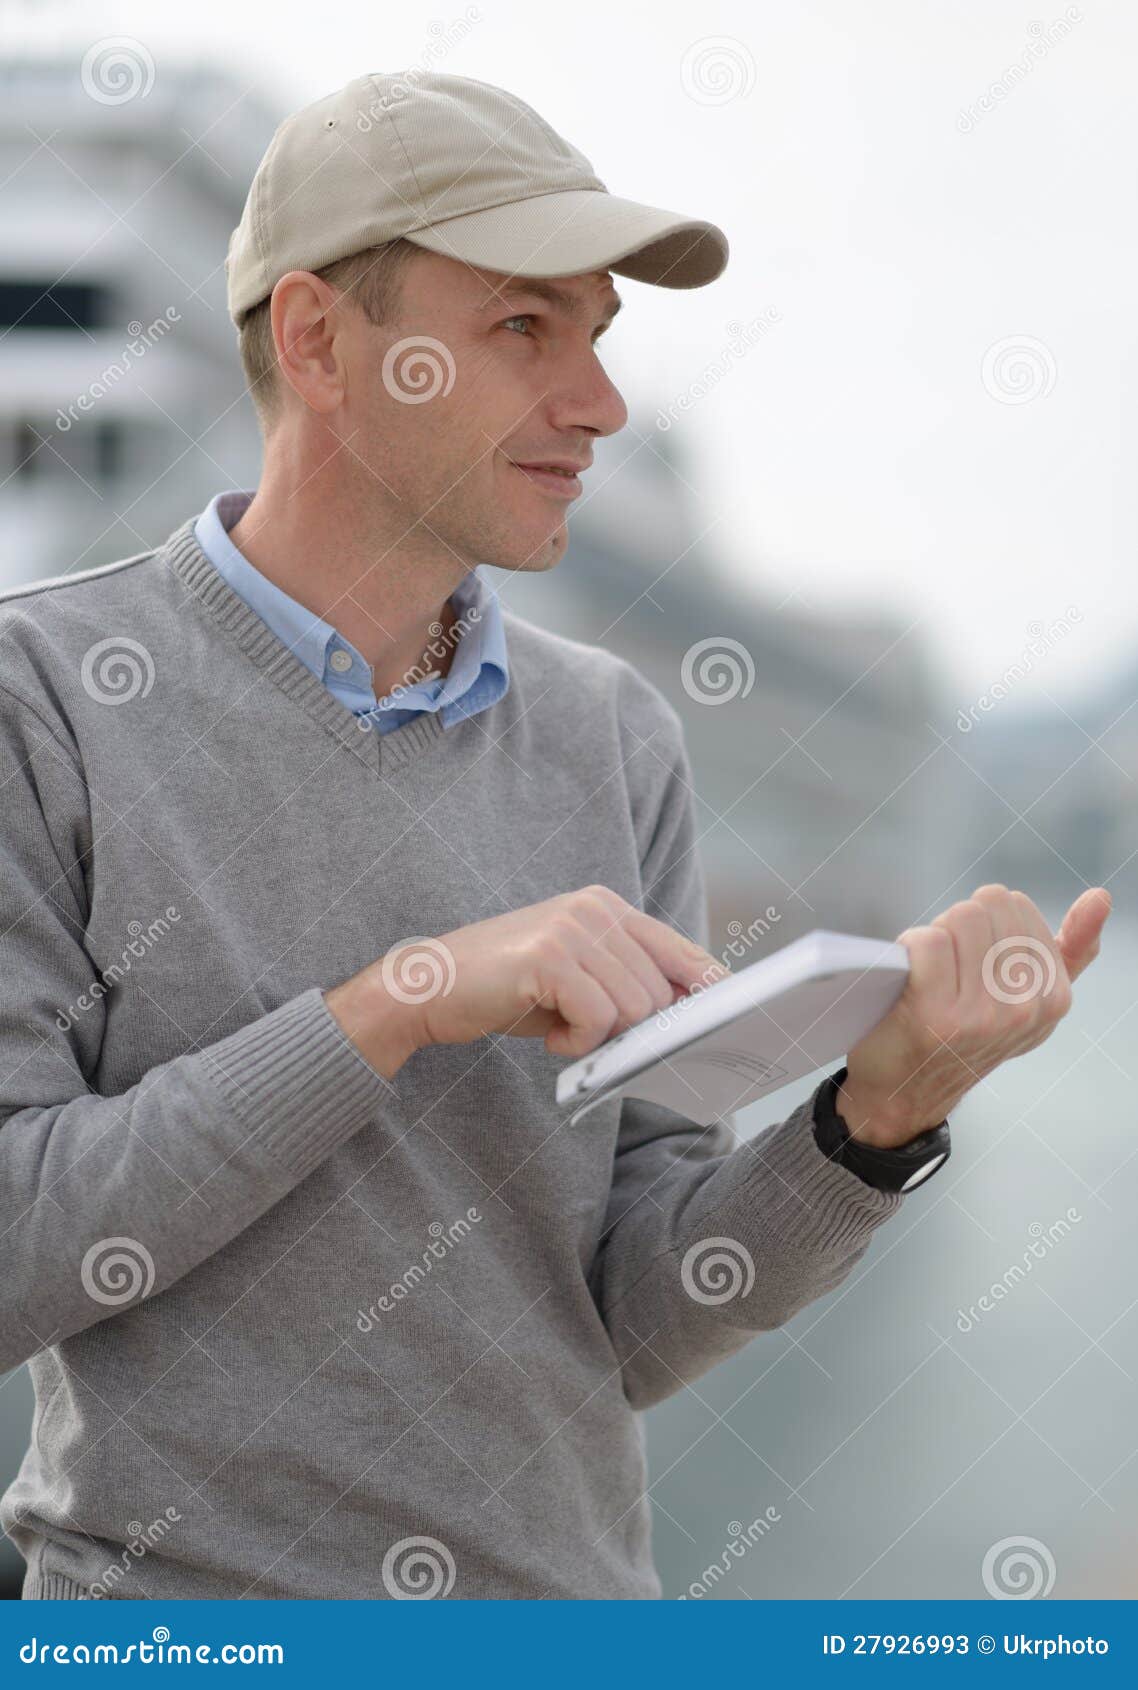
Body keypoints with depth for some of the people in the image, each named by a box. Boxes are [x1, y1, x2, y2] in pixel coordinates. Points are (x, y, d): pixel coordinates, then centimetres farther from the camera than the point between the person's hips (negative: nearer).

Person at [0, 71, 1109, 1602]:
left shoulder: (616, 741, 2)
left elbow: (638, 1329, -1)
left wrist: (885, 1110, -18)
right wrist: (404, 1003, -23)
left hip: (573, 1596, 4)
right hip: (183, 1601, -4)